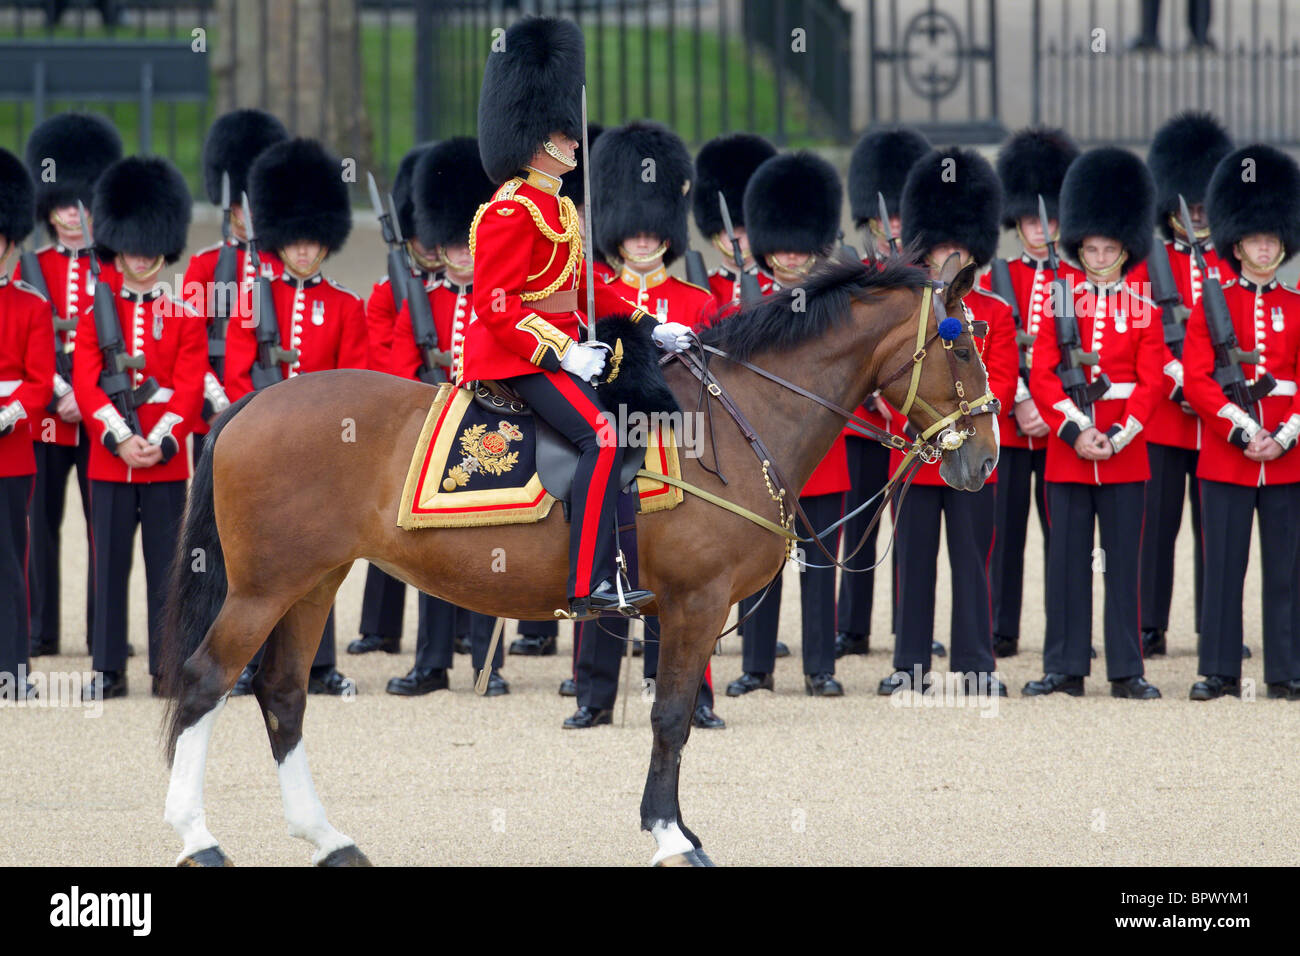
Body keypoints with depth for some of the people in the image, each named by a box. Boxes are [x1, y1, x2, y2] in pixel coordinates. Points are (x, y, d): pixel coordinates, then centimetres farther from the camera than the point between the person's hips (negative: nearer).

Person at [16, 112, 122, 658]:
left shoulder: (117, 270, 5)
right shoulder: (31, 269, 6)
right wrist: (56, 393, -13)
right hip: (45, 419, 0)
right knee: (43, 521, 2)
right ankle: (42, 629, 8)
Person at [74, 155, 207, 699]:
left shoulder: (186, 318, 5)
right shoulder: (96, 315, 6)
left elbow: (190, 389, -3)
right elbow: (86, 386, -3)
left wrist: (160, 443, -16)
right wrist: (120, 440, -15)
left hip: (166, 463, -1)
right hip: (108, 463, 1)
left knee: (166, 567, 1)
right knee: (109, 566, 3)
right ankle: (109, 670, 8)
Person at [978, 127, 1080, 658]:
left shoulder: (1082, 281, 5)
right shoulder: (994, 279, 7)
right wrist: (1017, 404, -13)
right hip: (1005, 428, 1)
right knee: (1005, 529, 2)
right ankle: (1003, 631, 5)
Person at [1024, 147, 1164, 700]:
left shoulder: (1144, 313, 4)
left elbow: (1151, 384, -3)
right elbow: (1042, 376, -2)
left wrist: (1117, 437, -14)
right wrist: (1075, 431, -14)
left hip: (1125, 453, -1)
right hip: (1067, 450, 1)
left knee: (1123, 560, 2)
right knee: (1067, 560, 2)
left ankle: (1126, 672, 6)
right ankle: (1066, 670, 7)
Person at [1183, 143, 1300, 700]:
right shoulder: (1212, 305, 4)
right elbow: (1196, 381, -4)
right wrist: (1243, 431, -14)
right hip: (1224, 459, -2)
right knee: (1223, 567, -1)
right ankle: (1219, 671, 4)